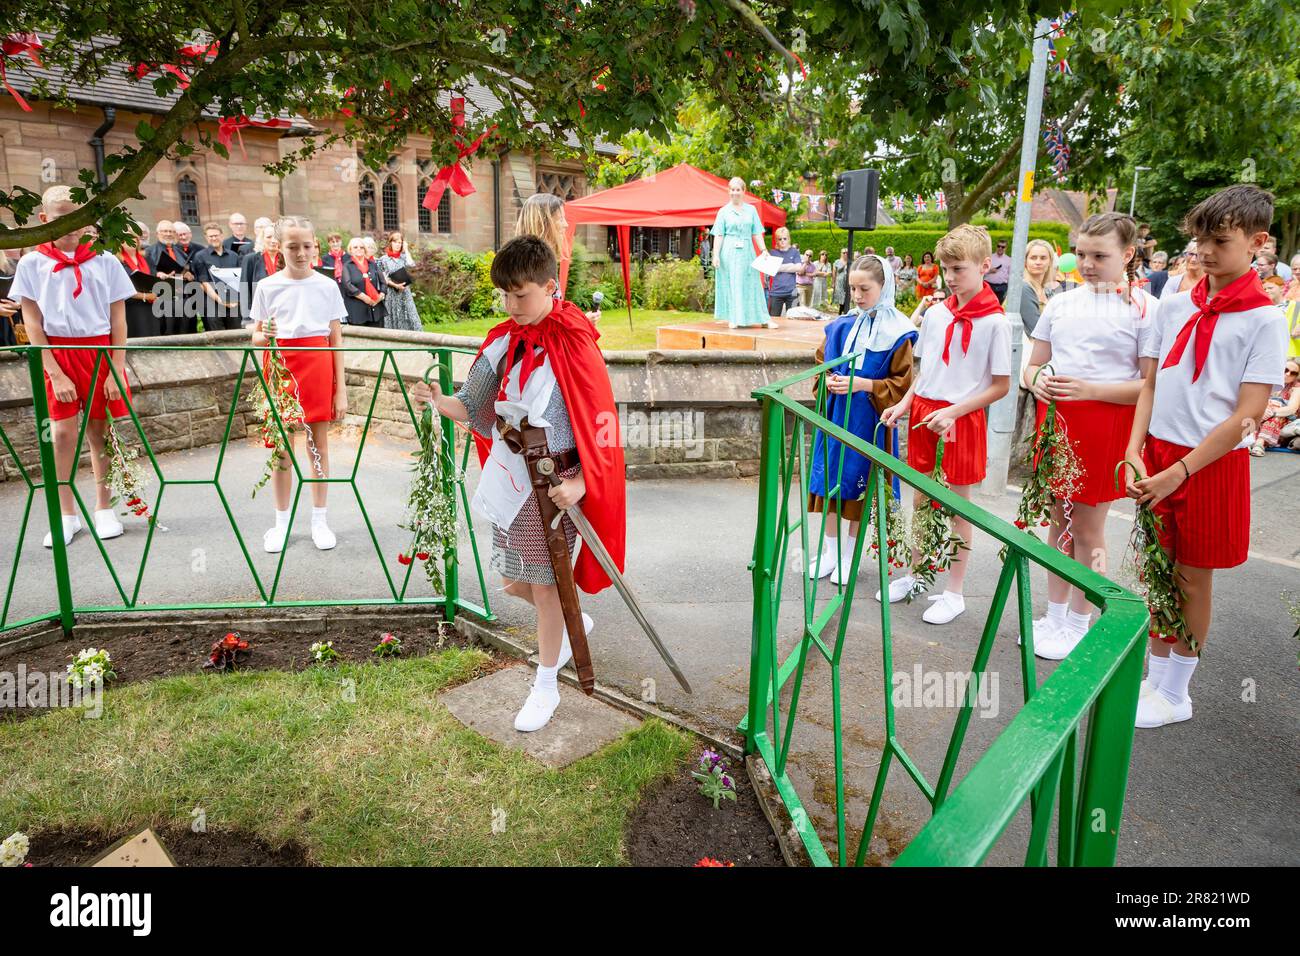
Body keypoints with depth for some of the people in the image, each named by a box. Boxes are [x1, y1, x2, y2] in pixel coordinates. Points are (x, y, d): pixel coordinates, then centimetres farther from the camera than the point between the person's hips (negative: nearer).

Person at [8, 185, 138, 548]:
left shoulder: (105, 262, 2)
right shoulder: (31, 264, 1)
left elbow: (118, 320, 2)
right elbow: (32, 324, -1)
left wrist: (117, 371, -5)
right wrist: (56, 373, -9)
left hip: (100, 351, 0)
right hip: (57, 353, 0)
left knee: (100, 430, 5)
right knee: (64, 432, -2)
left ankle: (104, 508, 18)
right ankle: (66, 514, 10)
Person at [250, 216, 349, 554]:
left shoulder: (327, 286, 2)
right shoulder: (267, 287, 3)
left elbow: (336, 340, 3)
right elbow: (256, 338, 7)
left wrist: (341, 389, 0)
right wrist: (265, 336, -19)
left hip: (319, 367, 0)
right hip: (281, 368, 0)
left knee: (319, 444, 6)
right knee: (282, 447, 5)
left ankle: (319, 519, 17)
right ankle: (281, 522, 17)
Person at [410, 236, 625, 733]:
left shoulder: (573, 346, -16)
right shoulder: (504, 340, 4)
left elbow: (599, 422, -16)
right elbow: (476, 409, 7)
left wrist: (580, 485, -25)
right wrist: (440, 402, -12)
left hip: (553, 483, -6)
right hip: (508, 477, 7)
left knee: (545, 584, 6)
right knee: (515, 580, 17)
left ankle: (546, 686, 24)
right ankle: (573, 622, 46)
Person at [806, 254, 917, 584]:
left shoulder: (896, 333, -9)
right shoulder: (841, 326, 4)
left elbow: (900, 384, -8)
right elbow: (821, 362, 14)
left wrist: (863, 384, -19)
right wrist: (828, 381, -6)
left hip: (869, 420, -4)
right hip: (835, 415, 4)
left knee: (859, 483, 5)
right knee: (829, 480, 9)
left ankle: (849, 555, 22)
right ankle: (829, 552, 23)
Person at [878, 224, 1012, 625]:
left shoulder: (995, 322, -11)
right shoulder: (935, 313, 5)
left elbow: (1001, 385, -10)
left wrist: (953, 411, -18)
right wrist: (904, 403, 1)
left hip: (962, 419, -5)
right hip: (923, 413, 5)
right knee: (922, 500, 15)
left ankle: (954, 592, 18)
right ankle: (914, 575, 31)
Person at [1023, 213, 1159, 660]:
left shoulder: (1145, 309, -5)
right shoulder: (1061, 303, 10)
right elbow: (1033, 365, 15)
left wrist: (1090, 389, -21)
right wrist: (1037, 380, -8)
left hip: (1105, 425, -5)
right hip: (1054, 418, 5)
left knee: (1087, 528, 3)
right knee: (1059, 520, 13)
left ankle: (1078, 624, 18)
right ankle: (1054, 615, 26)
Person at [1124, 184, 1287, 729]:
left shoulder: (1264, 320, -8)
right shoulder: (1174, 306, 6)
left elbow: (1247, 416, -13)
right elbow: (1151, 385, 9)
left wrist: (1178, 472, -18)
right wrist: (1135, 454, -4)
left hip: (1211, 463, -4)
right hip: (1157, 457, 4)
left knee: (1193, 577, 6)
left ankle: (1175, 694, 20)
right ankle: (1155, 678, 26)